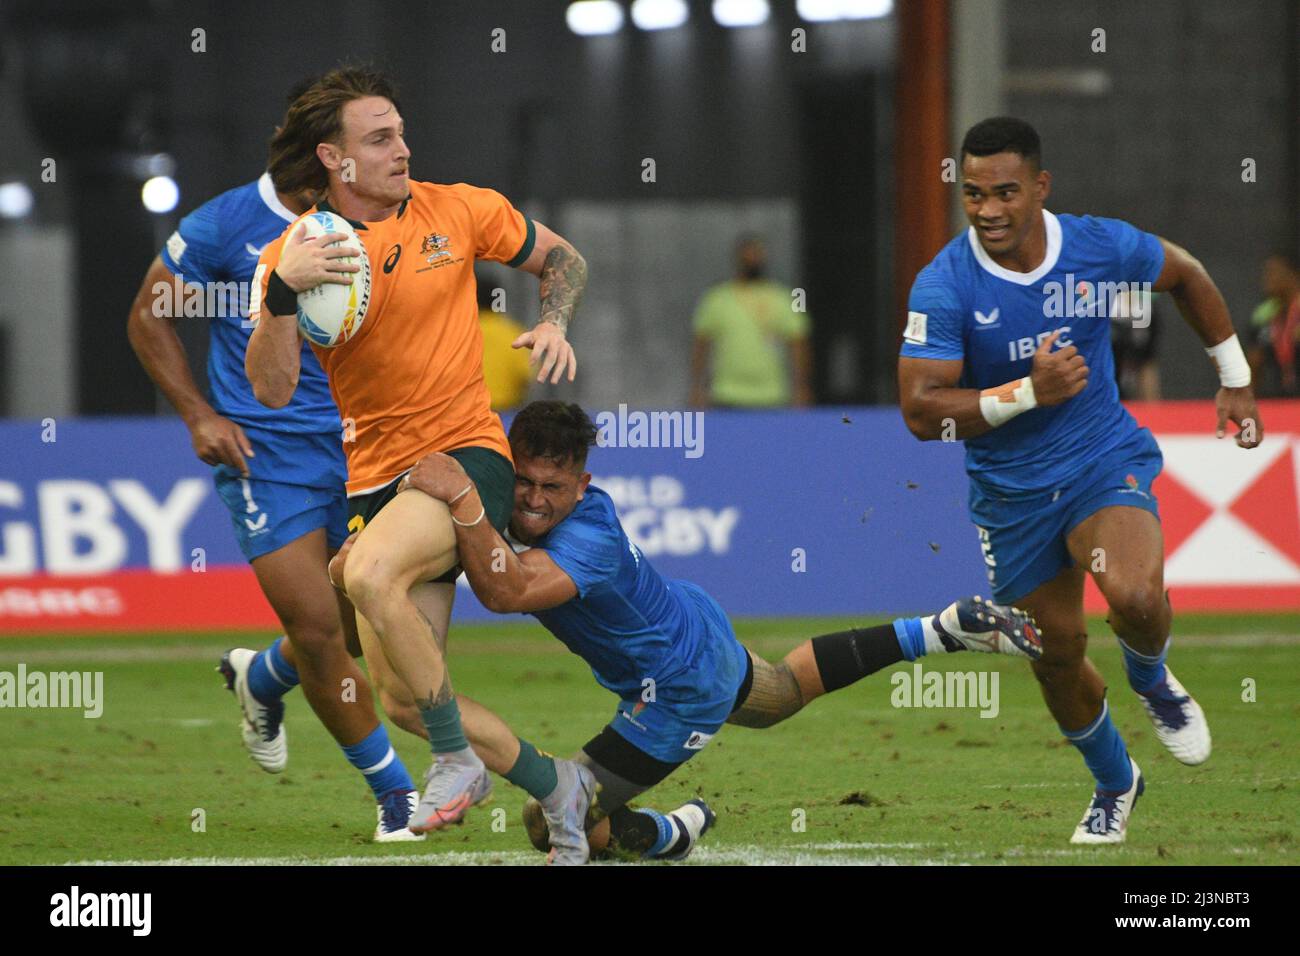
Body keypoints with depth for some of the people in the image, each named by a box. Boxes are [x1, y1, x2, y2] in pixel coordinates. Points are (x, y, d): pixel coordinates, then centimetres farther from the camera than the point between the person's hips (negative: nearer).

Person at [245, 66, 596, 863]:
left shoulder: (457, 210, 0)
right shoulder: (296, 254, -1)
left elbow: (561, 257, 17)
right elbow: (272, 390, -12)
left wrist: (555, 325, -2)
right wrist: (282, 292, -25)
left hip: (467, 451, -3)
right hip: (377, 476, 3)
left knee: (370, 576, -32)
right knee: (401, 689, -3)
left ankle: (458, 761, -18)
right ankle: (556, 784, 17)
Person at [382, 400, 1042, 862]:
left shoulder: (585, 543, -39)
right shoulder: (531, 506, -13)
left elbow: (504, 590, -55)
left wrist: (461, 498, -63)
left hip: (679, 696, -10)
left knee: (550, 823, -11)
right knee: (786, 689, 39)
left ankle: (672, 835, 15)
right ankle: (946, 629, 42)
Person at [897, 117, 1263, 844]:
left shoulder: (1101, 247, -13)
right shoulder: (943, 287, -19)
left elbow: (1187, 277, 8)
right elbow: (921, 411, -23)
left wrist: (1236, 381, 14)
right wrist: (1028, 391, -33)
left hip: (1106, 460, -1)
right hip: (1012, 493, 1)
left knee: (1135, 598, -29)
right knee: (1057, 655, 11)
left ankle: (1153, 682, 9)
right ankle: (1115, 783, 40)